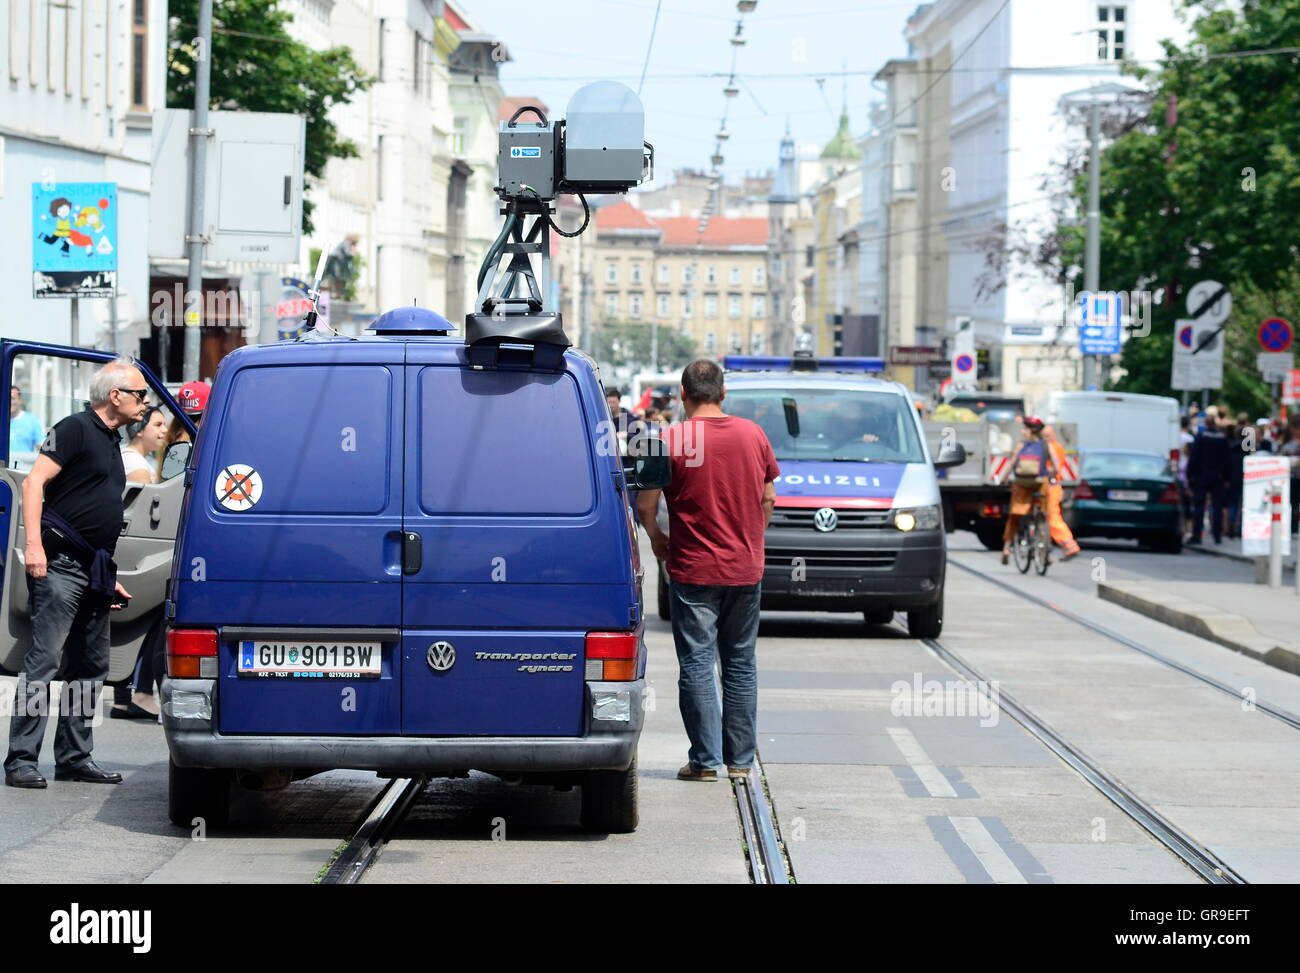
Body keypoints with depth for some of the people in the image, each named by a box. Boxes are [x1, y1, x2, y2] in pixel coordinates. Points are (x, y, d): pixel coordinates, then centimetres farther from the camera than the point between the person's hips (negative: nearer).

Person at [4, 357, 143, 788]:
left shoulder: (111, 443, 21)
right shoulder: (76, 429, -6)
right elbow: (34, 482, -14)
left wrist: (109, 575, 25)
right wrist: (34, 544, -24)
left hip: (93, 570, 9)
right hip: (60, 565, -9)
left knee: (90, 667, 10)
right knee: (44, 660, -11)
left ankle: (74, 756, 17)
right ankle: (21, 759, -12)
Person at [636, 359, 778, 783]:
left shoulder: (671, 440, -11)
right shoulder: (754, 435, 2)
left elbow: (645, 505, -9)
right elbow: (768, 499, 9)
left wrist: (657, 539, 10)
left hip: (693, 570, -4)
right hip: (746, 569, 4)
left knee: (697, 664, 2)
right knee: (740, 663, 12)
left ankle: (705, 760, 1)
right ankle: (740, 759, 15)